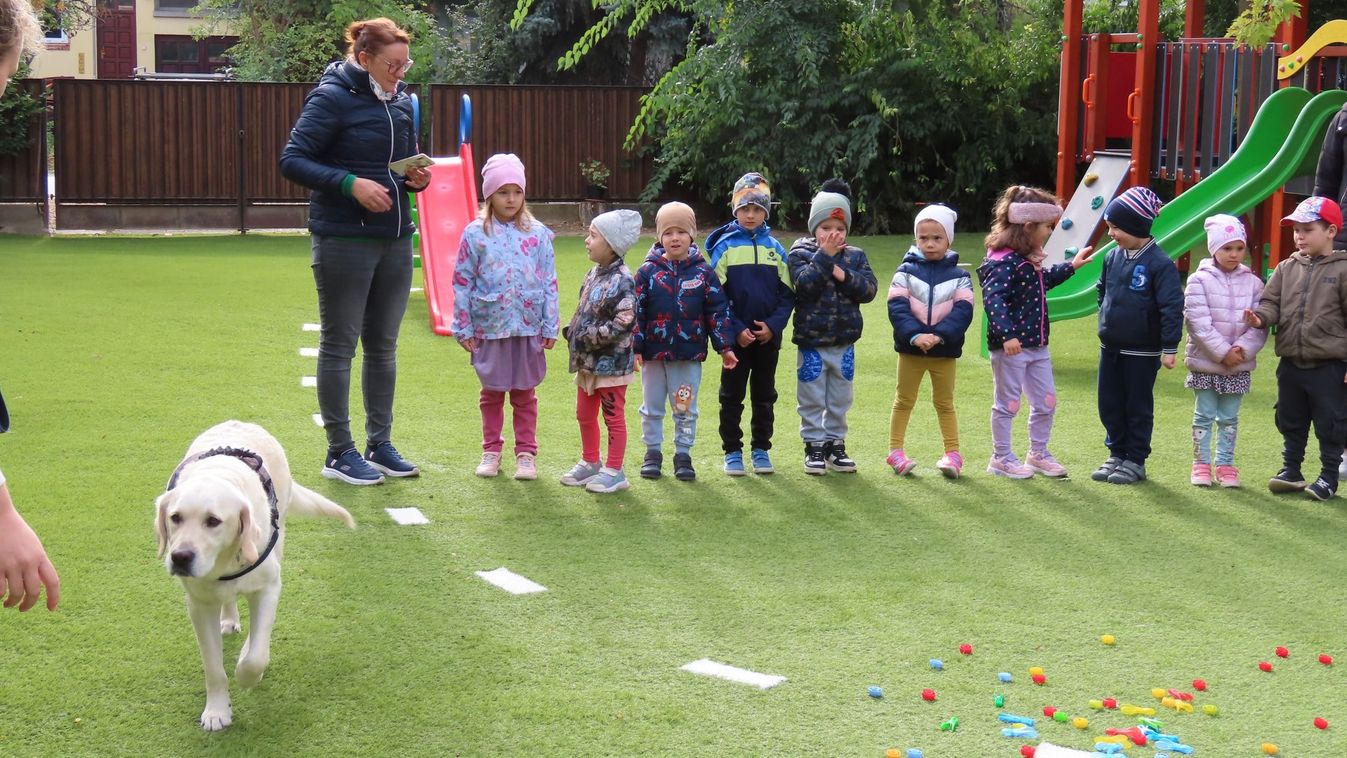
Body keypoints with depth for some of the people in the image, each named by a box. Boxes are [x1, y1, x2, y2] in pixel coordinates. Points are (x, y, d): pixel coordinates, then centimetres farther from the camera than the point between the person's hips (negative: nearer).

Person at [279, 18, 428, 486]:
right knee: (339, 344, 2)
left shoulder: (400, 101, 10)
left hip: (395, 239, 7)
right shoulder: (332, 97, -11)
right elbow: (292, 161, -14)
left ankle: (379, 445, 23)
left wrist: (417, 178, -1)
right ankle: (339, 453, 9)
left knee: (383, 345, 13)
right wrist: (350, 184, -24)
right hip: (344, 240, -7)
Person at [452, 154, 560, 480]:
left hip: (528, 327, 0)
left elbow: (549, 283, 3)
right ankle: (491, 450, 24)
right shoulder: (475, 234, -2)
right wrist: (463, 328, -1)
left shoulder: (537, 235, 1)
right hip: (489, 327, 0)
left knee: (525, 394, 9)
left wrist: (550, 327, 0)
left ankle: (526, 453, 18)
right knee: (492, 393, 11)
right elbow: (462, 283, 1)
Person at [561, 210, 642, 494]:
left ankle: (614, 471, 12)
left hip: (611, 362, -9)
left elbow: (622, 324, -26)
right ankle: (590, 463, 34)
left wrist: (588, 337, -21)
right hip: (587, 360, 9)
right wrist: (572, 331, 1)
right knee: (585, 414, 19)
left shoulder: (622, 280, -20)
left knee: (613, 417, 3)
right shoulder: (594, 274, 7)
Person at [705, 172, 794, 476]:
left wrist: (773, 325, -11)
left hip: (768, 335, 2)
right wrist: (735, 329, -14)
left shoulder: (775, 248, 4)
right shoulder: (725, 246, -3)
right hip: (736, 335, -2)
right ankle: (732, 451, 13)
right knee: (732, 395, 4)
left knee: (765, 395, 10)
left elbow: (787, 294, 4)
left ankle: (761, 449, 20)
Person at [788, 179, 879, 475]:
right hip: (811, 342, -3)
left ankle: (835, 444, 23)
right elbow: (803, 284, -20)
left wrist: (845, 275, -17)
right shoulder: (800, 253, -4)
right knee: (812, 398, 4)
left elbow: (869, 289, -4)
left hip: (844, 342, 3)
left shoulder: (855, 256, 5)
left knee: (840, 399, 12)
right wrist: (824, 256, -21)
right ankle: (814, 446, 14)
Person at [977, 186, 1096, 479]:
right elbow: (992, 299, -31)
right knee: (1008, 404, 4)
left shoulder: (1029, 260, 11)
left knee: (1046, 402, 15)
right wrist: (1006, 334, -39)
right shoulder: (1003, 262, -21)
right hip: (1010, 346, -10)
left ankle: (1038, 453, 30)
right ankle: (1001, 457, 18)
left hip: (1036, 345, 10)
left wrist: (1070, 266, 33)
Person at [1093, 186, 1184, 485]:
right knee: (1109, 405, 12)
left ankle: (1136, 461, 14)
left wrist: (1170, 348, -17)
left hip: (1142, 351, -7)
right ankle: (1117, 454, 25)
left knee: (1138, 407, 4)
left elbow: (1172, 307, -16)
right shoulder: (1113, 257, 4)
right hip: (1110, 347, 7)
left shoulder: (1160, 263, -16)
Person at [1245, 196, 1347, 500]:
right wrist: (1261, 317, -21)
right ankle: (1291, 471, 27)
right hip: (1291, 363, 5)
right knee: (1290, 422, 15)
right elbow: (1272, 301, 3)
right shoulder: (1287, 268, 6)